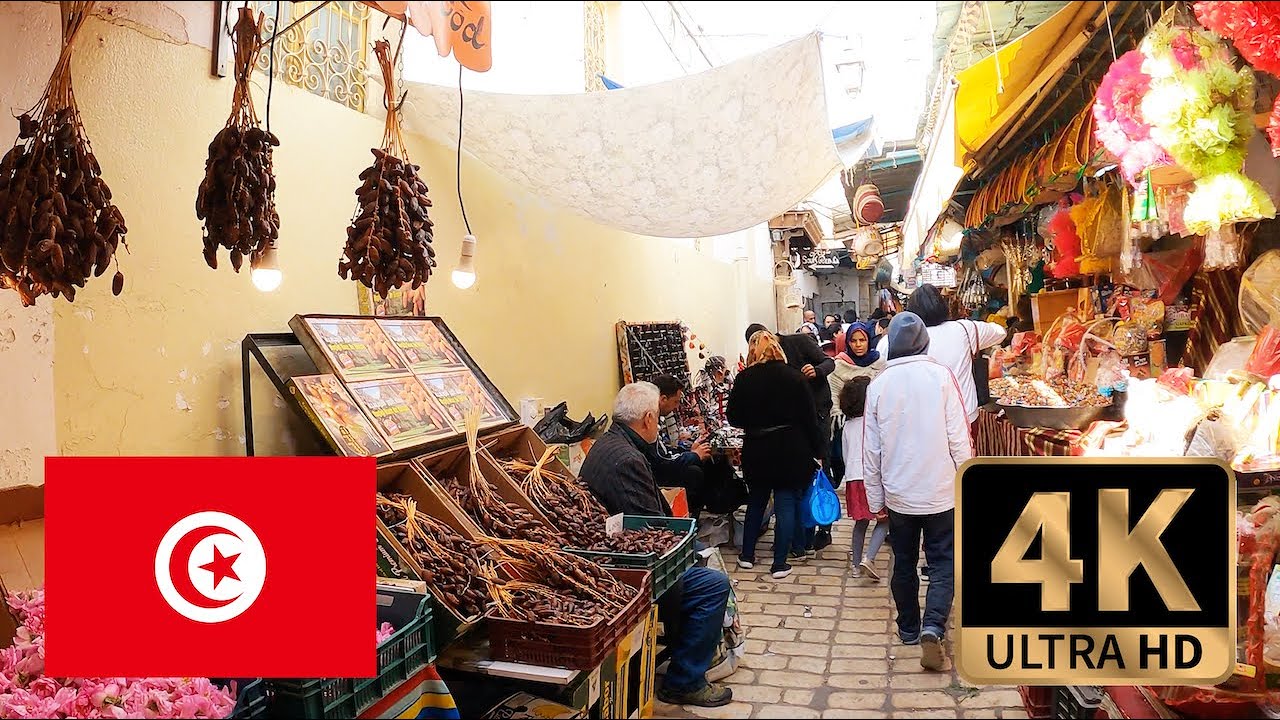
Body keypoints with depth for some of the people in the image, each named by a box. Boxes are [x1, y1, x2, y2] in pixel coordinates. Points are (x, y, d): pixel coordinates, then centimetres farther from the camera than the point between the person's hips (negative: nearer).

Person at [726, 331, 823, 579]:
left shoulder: (744, 379, -6)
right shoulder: (793, 376, -6)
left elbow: (734, 418, 0)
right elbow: (809, 418, -5)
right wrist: (816, 451, 3)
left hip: (756, 451, 1)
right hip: (791, 449, -1)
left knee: (756, 502, 18)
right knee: (786, 504, 7)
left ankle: (747, 555, 24)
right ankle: (780, 563, 8)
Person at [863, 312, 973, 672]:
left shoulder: (879, 385, -4)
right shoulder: (941, 376, -10)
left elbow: (871, 449, 0)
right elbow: (959, 438, -9)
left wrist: (875, 499, 10)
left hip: (898, 494, 2)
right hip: (941, 492, -2)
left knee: (904, 564, 17)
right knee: (942, 564, 7)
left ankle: (908, 629, 27)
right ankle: (932, 629, -9)